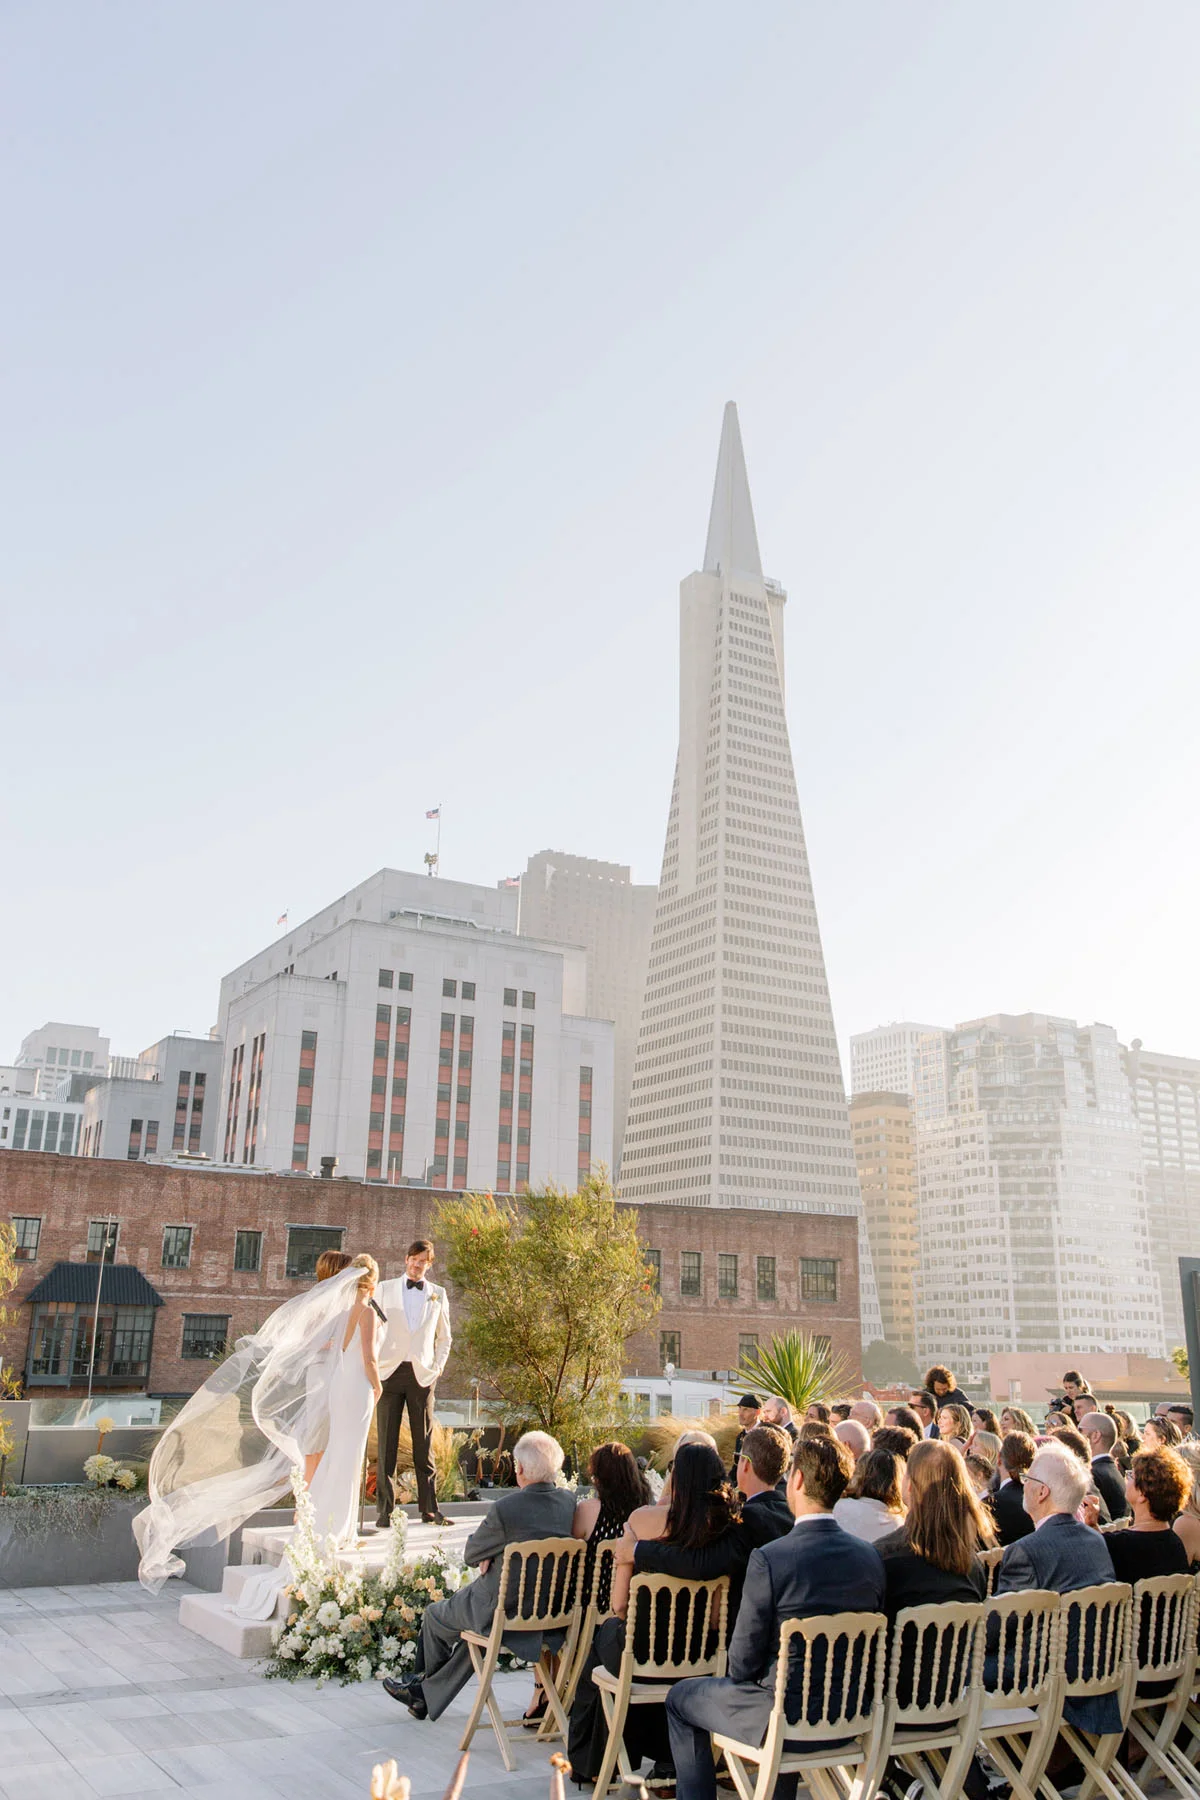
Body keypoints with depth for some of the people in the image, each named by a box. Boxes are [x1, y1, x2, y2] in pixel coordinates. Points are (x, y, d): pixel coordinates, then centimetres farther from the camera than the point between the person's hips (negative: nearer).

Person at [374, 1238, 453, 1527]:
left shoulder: (438, 1295, 13)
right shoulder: (385, 1289, 10)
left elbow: (444, 1337, 18)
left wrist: (438, 1367, 4)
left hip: (422, 1374, 1)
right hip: (390, 1371, -1)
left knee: (424, 1443, 2)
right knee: (387, 1443, -1)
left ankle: (429, 1508, 8)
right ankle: (384, 1509, 3)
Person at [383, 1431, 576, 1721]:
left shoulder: (506, 1508, -26)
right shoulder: (568, 1501, -7)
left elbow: (470, 1556, -11)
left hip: (504, 1610, -6)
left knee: (434, 1616, 23)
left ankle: (421, 1681, 48)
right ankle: (426, 1694, 43)